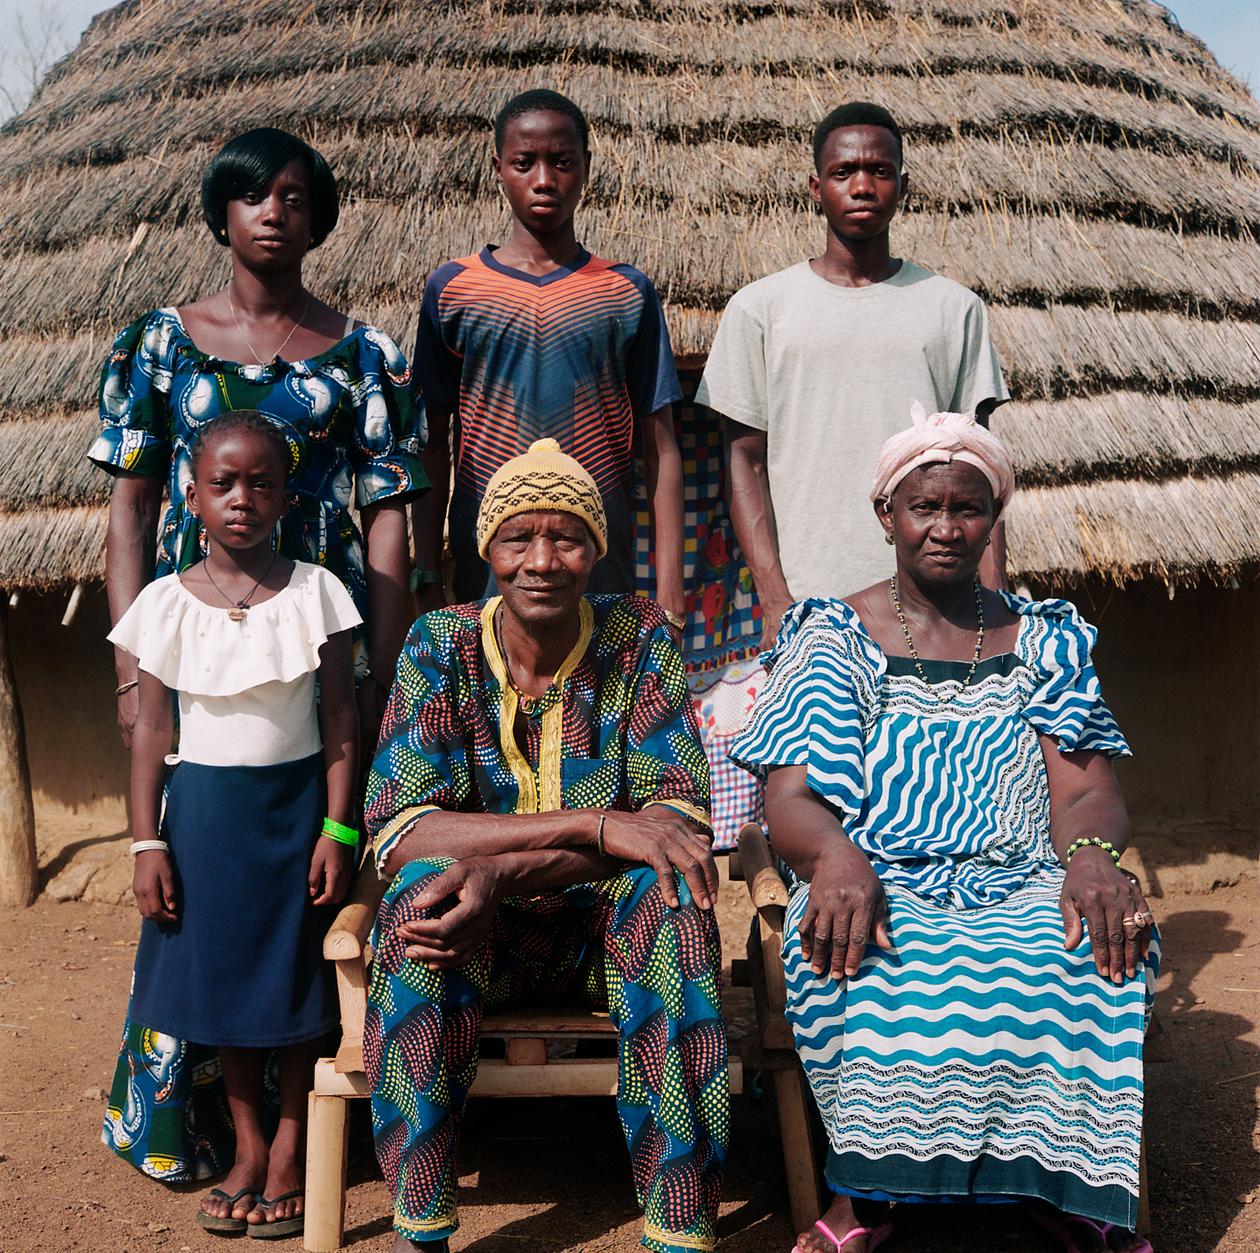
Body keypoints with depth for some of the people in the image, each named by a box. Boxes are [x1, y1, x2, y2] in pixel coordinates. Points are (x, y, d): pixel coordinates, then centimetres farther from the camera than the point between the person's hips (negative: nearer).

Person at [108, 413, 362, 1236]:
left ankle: (290, 1149, 23)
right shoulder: (167, 602, -3)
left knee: (298, 975, 6)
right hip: (204, 807, 2)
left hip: (295, 803, -1)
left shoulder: (315, 593, -6)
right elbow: (153, 731, 0)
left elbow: (341, 722, -5)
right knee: (222, 974, 10)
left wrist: (337, 830, -10)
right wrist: (146, 841, -3)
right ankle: (248, 1146, 28)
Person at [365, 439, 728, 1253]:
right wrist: (596, 825, -30)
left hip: (610, 926, 0)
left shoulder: (641, 639, -6)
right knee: (423, 887, -31)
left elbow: (682, 813, -15)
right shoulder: (443, 645, -7)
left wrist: (501, 870, -29)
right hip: (486, 940, 0)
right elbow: (396, 832, -18)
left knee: (674, 889, -31)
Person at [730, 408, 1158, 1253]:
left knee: (1108, 950, -30)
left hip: (1024, 886, 2)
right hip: (883, 886, -2)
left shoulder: (1041, 641, 14)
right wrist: (834, 855, -28)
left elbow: (1084, 786, 5)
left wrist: (1092, 853, -21)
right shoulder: (835, 638, 7)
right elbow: (792, 797, -4)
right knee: (855, 958, -36)